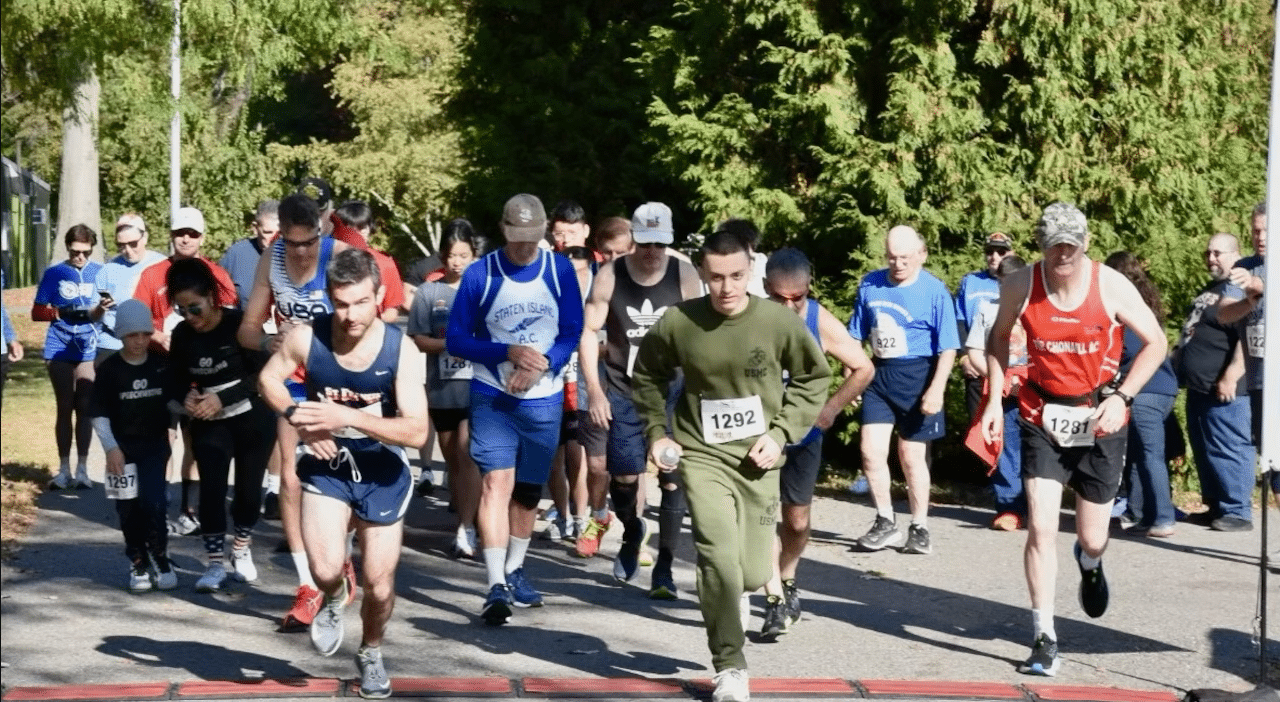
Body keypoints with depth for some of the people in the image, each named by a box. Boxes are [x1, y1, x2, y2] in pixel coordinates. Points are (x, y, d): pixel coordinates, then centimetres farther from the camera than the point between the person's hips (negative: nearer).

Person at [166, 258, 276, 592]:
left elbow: (262, 374, -22)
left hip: (253, 420, -3)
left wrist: (222, 398, -31)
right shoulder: (181, 335, -5)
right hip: (209, 424, 3)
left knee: (248, 488, 8)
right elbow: (176, 379, 3)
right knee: (211, 488, -9)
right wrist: (185, 397, -21)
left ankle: (241, 549, 31)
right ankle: (215, 563, -1)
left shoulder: (242, 324, -20)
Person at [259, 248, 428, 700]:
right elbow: (269, 379, 2)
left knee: (379, 585, 7)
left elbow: (417, 431, -25)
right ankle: (334, 600, 21)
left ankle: (371, 654, 39)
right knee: (325, 570, -18)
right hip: (326, 465, 0)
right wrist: (297, 417, -16)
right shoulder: (306, 338, -18)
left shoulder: (400, 349, -21)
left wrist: (348, 416, -34)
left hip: (382, 471, 0)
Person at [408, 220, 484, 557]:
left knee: (466, 455, -14)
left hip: (477, 386, -3)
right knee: (453, 459, 12)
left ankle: (466, 529, -16)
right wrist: (448, 344, -16)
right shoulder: (428, 292, 3)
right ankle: (464, 524, 24)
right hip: (441, 387, 3)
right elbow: (418, 339, 1)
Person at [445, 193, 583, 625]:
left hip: (544, 400, 3)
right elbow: (456, 341, -5)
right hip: (493, 397, -2)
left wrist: (539, 366, -18)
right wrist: (509, 352, -18)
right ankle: (497, 585, -19)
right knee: (496, 483, -16)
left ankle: (514, 572, 31)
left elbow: (572, 334, 0)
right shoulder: (480, 274, -7)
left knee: (529, 489, 13)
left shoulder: (560, 271, -2)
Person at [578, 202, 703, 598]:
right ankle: (632, 531, 33)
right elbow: (589, 332, 0)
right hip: (624, 392, 1)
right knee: (624, 474, -1)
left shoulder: (685, 276, -5)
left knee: (672, 476, -6)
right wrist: (595, 389, -6)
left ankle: (664, 569, 2)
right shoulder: (610, 276, -5)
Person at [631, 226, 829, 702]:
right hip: (702, 455, -1)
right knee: (720, 560, -18)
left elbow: (814, 375, 4)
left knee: (752, 573, 4)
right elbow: (647, 376, 9)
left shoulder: (779, 321, -10)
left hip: (757, 459, 1)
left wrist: (781, 433, -4)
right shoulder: (677, 323, -10)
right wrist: (657, 432, 2)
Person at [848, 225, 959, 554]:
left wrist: (936, 390, -17)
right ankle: (885, 523, 11)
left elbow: (947, 348, -9)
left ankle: (919, 529, 19)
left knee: (912, 456, 4)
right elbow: (857, 337, 13)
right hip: (879, 375, 4)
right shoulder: (870, 285, 4)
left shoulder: (934, 291, -9)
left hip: (916, 377, -4)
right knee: (871, 451, -5)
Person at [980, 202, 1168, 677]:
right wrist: (994, 399, 2)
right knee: (1041, 529, -13)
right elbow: (999, 338, 10)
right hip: (1041, 418, 0)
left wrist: (1121, 397, -13)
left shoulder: (1111, 286, -13)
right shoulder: (1020, 286, -9)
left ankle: (1090, 564, 49)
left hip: (1100, 421, 0)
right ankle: (1044, 641, -5)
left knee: (1092, 539, 9)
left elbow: (1156, 342, -3)